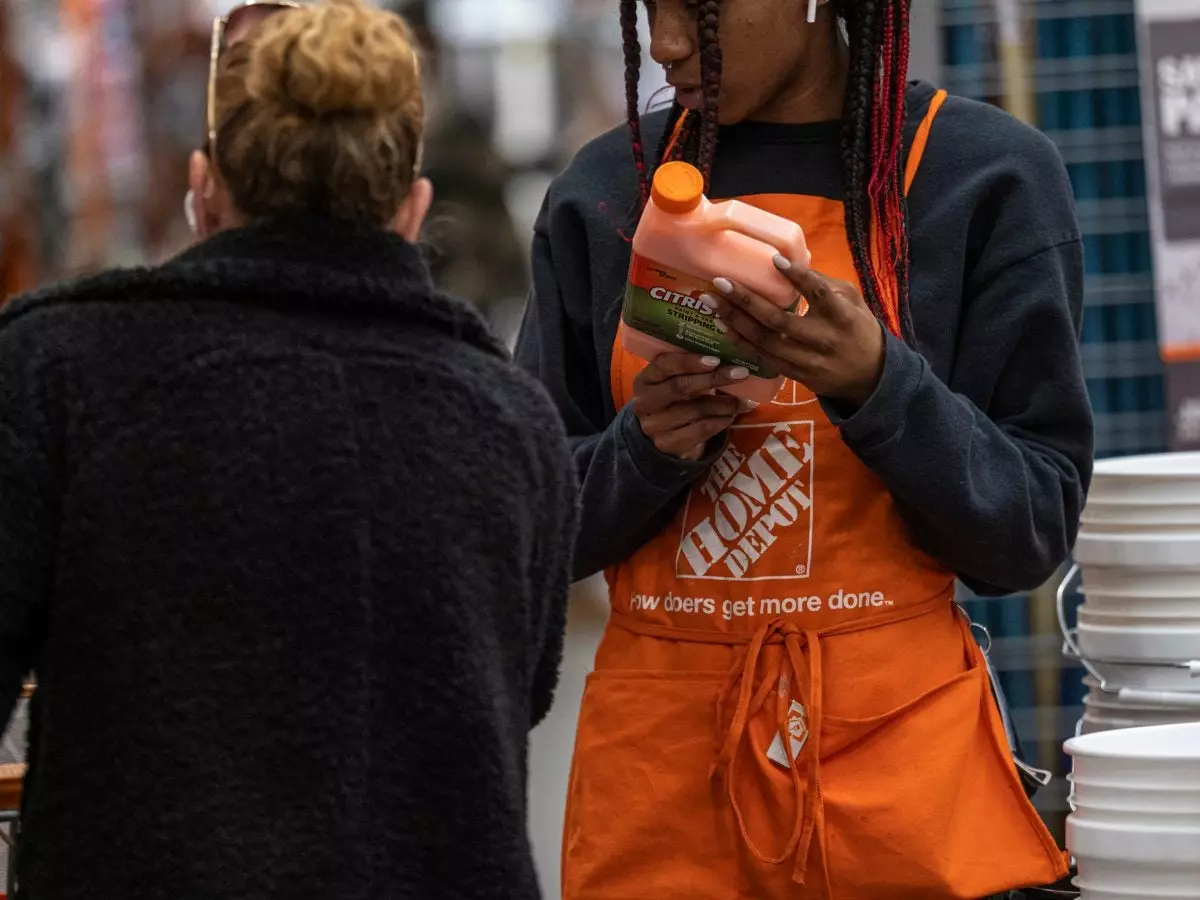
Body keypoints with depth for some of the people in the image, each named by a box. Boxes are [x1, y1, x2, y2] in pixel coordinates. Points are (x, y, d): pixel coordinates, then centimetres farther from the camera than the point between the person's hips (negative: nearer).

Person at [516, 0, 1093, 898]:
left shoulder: (986, 177, -4)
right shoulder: (602, 192, 5)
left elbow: (1034, 530, -4)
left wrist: (878, 386, -19)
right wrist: (645, 448, -11)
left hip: (896, 740, -2)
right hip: (653, 758, 2)